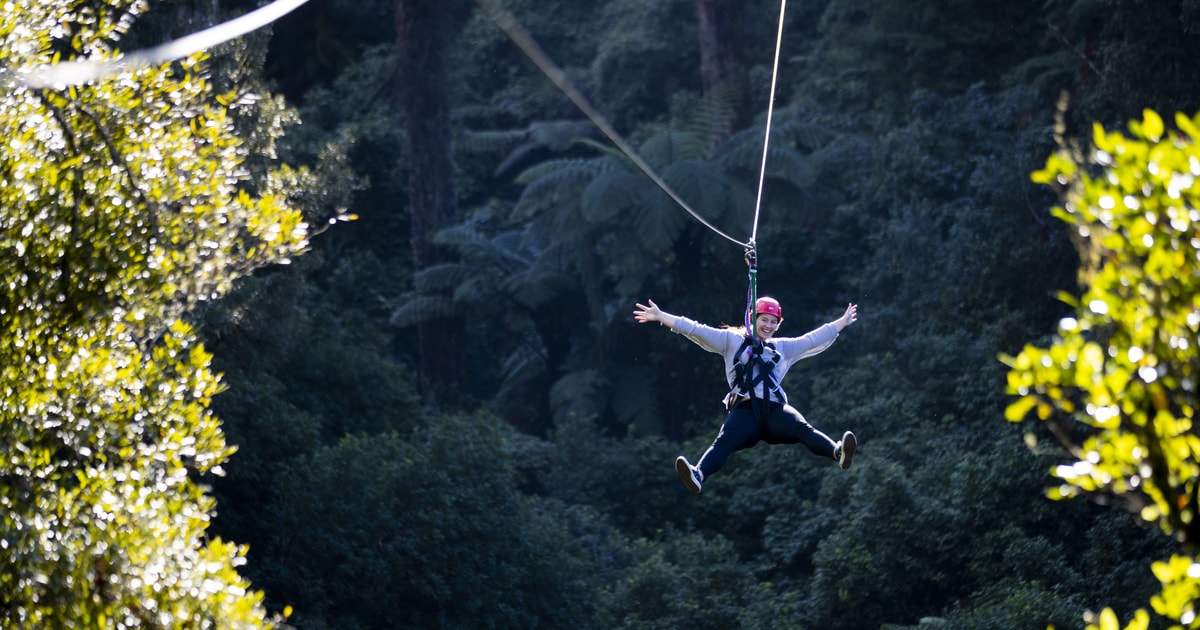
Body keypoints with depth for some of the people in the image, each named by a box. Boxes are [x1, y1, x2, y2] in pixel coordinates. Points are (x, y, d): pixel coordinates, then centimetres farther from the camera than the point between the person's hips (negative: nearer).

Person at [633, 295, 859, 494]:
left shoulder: (784, 347, 29)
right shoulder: (732, 341, 19)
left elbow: (814, 339, 36)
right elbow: (695, 330, 14)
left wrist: (843, 321, 37)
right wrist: (660, 316, 7)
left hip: (775, 408, 3)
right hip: (745, 409, -3)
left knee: (803, 429, -28)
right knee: (725, 440, -31)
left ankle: (837, 452, -52)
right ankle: (698, 475, -56)